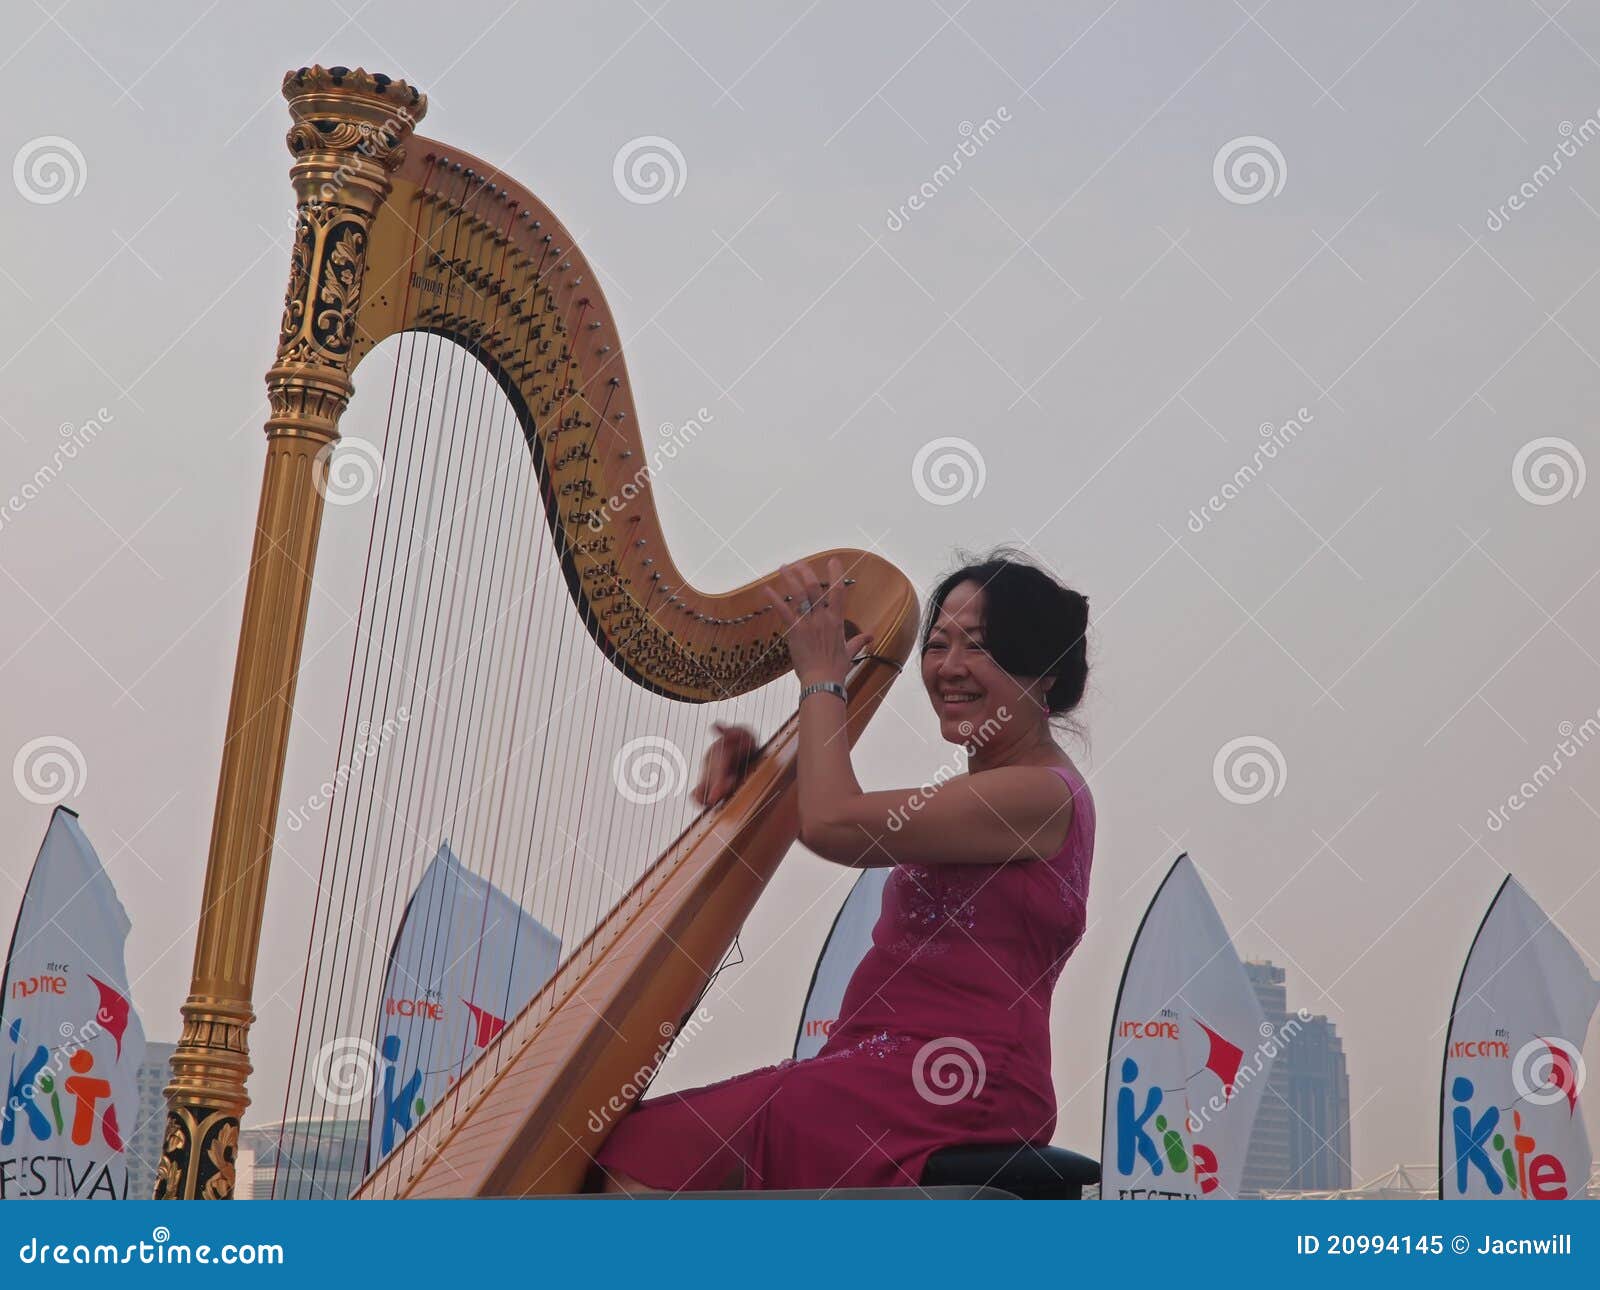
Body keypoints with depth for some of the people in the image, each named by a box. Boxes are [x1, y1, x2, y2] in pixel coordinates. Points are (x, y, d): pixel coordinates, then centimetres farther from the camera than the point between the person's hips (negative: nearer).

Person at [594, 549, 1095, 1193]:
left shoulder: (1042, 793, -12)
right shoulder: (987, 792, 20)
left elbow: (834, 824, -20)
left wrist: (822, 678, -6)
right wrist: (760, 768, 3)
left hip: (948, 1089, -10)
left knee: (639, 1158, -20)